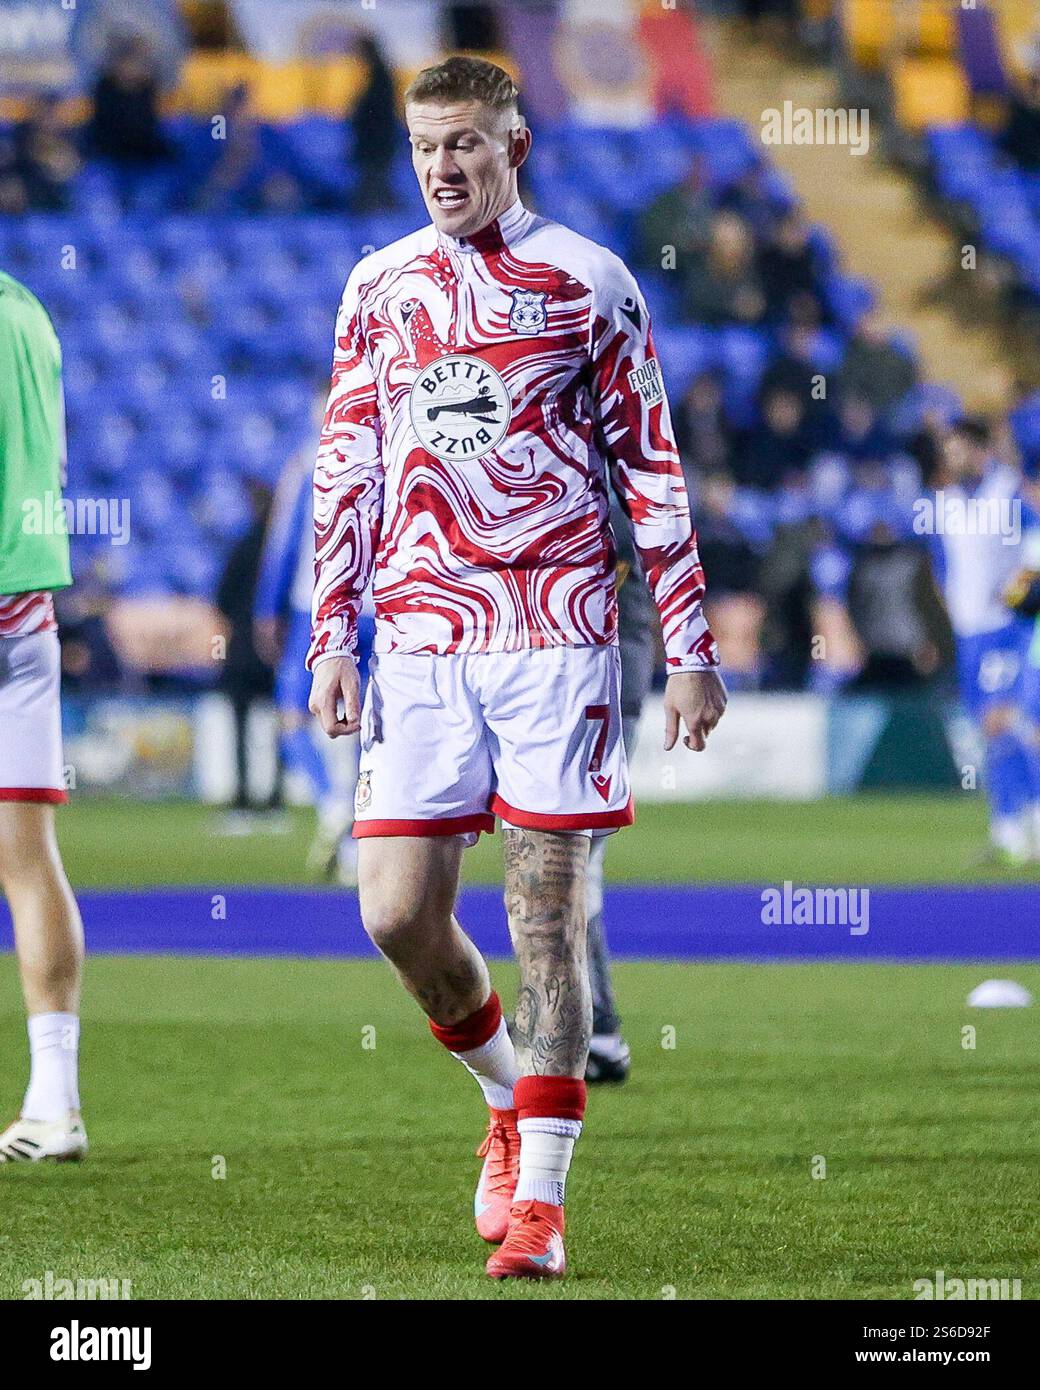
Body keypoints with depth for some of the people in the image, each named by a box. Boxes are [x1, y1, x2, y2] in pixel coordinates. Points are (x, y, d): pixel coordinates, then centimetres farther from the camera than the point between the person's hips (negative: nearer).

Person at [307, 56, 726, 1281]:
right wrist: (332, 640, 9)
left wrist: (689, 646, 1)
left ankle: (537, 1200, 0)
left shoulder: (587, 284, 2)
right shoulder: (379, 289, 11)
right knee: (396, 912, -4)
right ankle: (509, 1097, 24)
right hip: (420, 640, 3)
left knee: (546, 915, -5)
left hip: (555, 637, -3)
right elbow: (346, 473, 16)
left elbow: (651, 469, 5)